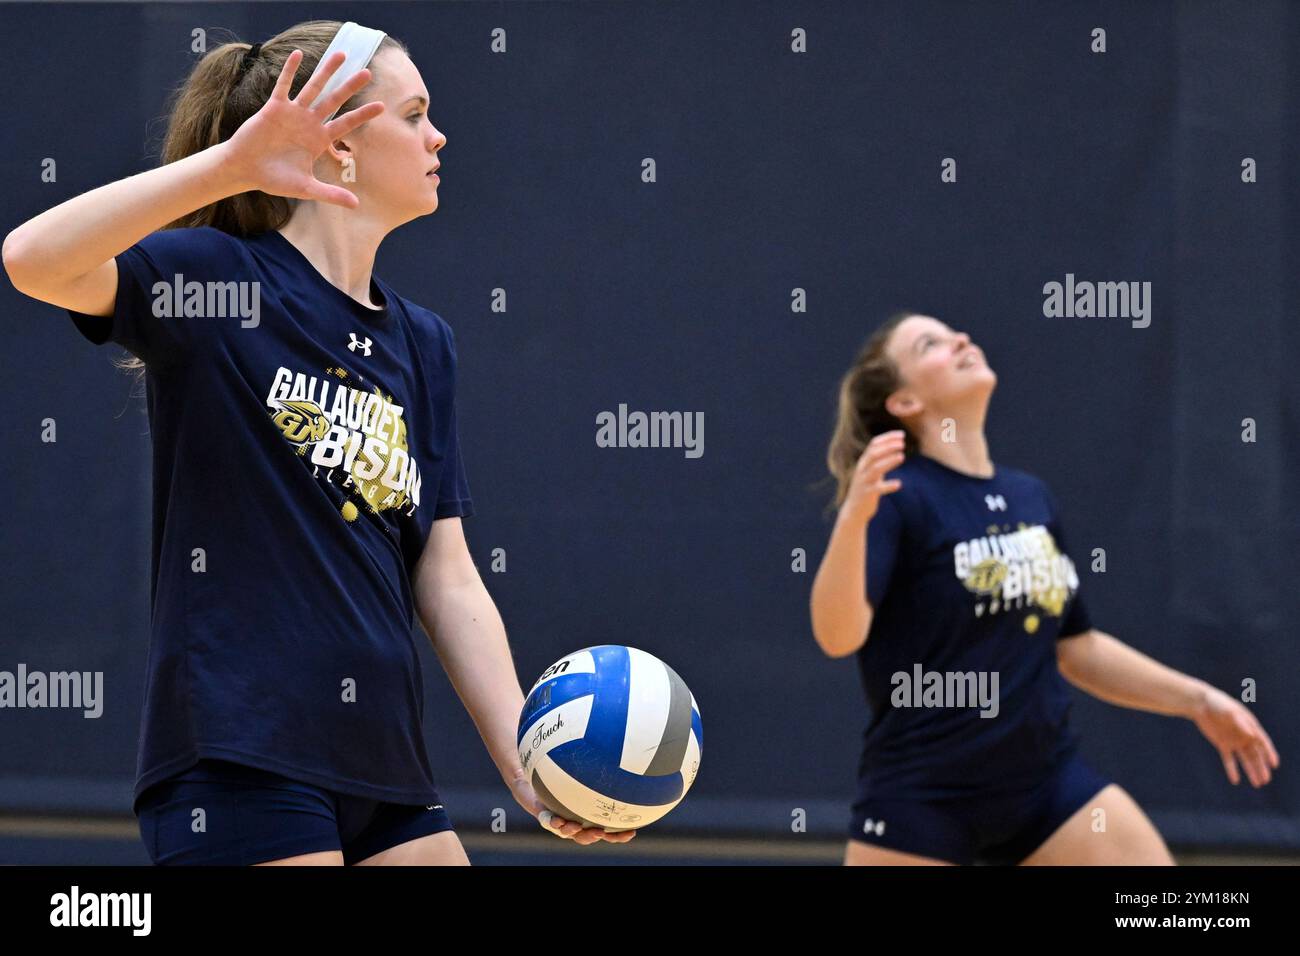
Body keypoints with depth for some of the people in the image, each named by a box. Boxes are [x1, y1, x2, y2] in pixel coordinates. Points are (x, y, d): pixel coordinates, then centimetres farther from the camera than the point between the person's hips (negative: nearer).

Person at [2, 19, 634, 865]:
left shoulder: (423, 343, 17)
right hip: (241, 763, -7)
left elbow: (449, 580, 13)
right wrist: (230, 163, -31)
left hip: (385, 769, 8)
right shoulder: (219, 279, -3)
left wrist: (525, 764, 1)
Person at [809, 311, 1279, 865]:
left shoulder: (1033, 499, 10)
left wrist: (1198, 700, 17)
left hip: (1046, 780, 6)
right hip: (922, 793, -6)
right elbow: (838, 634, -25)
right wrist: (854, 515, -40)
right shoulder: (897, 496, -11)